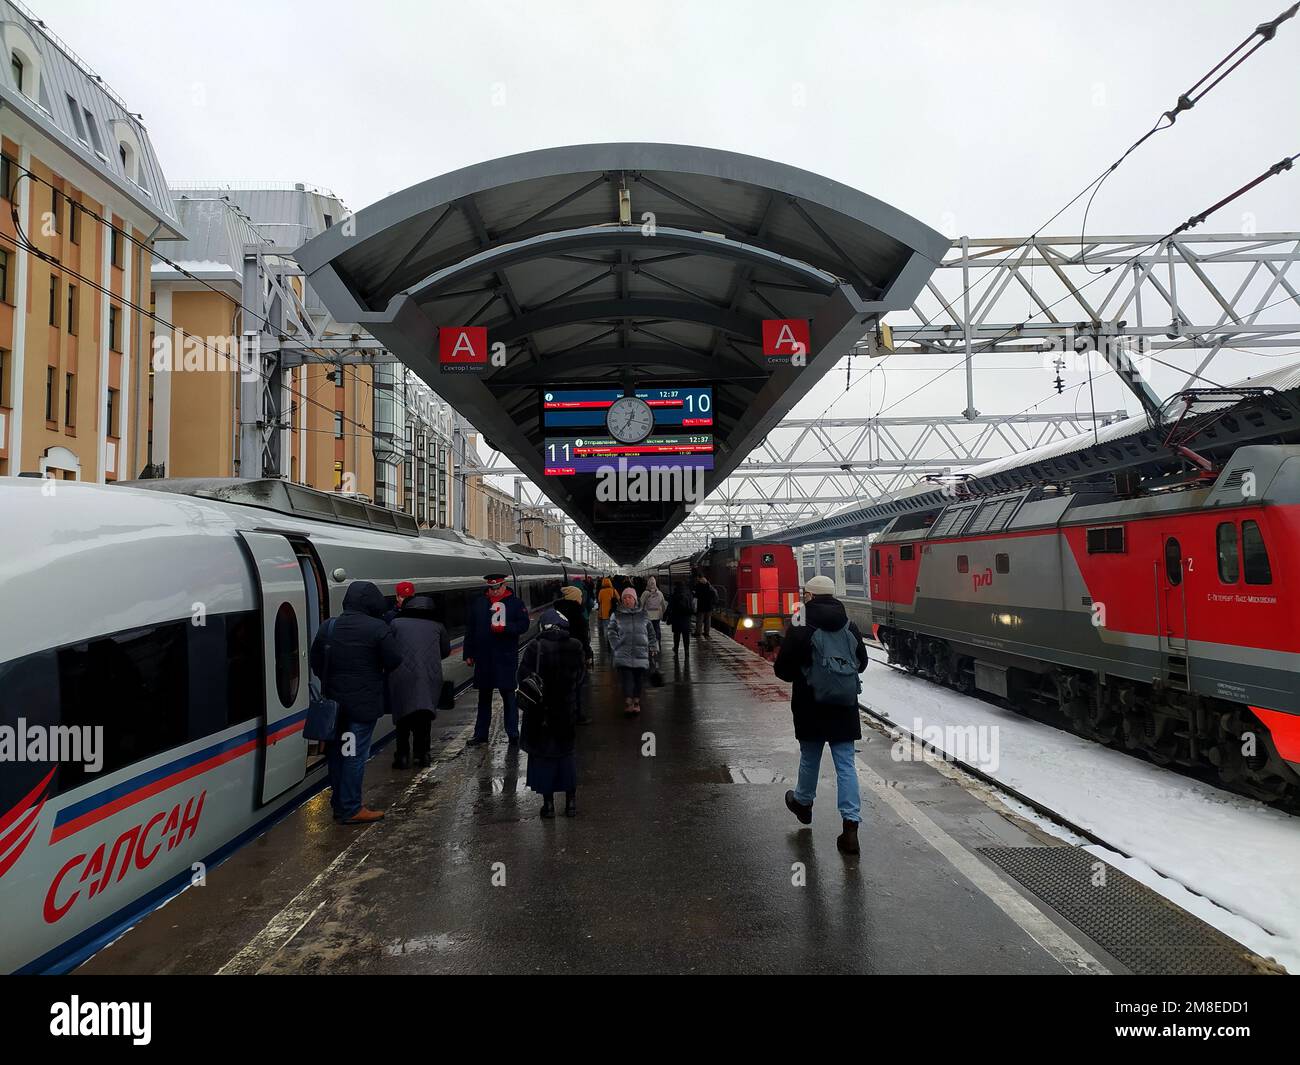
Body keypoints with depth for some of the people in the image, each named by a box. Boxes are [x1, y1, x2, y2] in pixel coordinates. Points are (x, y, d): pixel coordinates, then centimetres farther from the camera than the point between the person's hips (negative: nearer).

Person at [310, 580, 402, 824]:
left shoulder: (327, 627, 3)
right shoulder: (378, 628, -15)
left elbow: (315, 661, 9)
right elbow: (394, 661, -12)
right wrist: (377, 674, 8)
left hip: (333, 700, 6)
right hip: (364, 702, -6)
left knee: (335, 751, 15)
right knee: (355, 753, 0)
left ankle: (338, 804, 25)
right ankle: (351, 809, 6)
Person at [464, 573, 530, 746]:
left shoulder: (515, 603, 0)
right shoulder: (478, 603, 8)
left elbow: (524, 625, -7)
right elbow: (470, 630, 10)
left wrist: (504, 628, -21)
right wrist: (468, 654, 7)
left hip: (506, 658, -3)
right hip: (483, 658, 3)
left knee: (508, 695, 2)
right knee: (484, 696, 12)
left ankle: (513, 733, 10)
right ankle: (480, 735, 21)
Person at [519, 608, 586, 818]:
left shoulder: (535, 648, -15)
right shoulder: (575, 646, -5)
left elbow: (524, 677, -12)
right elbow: (582, 677, 2)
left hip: (541, 712, -3)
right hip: (568, 711, 3)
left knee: (542, 755, 10)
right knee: (566, 754, 16)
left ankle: (548, 803, 14)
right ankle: (571, 802, 19)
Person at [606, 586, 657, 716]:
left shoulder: (643, 615, 11)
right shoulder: (617, 615, 6)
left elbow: (651, 633, 15)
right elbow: (612, 632, 5)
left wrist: (654, 649, 11)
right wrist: (617, 646, -6)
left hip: (641, 654, 2)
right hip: (624, 655, -2)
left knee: (639, 680, 6)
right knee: (626, 679, -11)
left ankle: (636, 702, 20)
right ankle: (628, 704, -11)